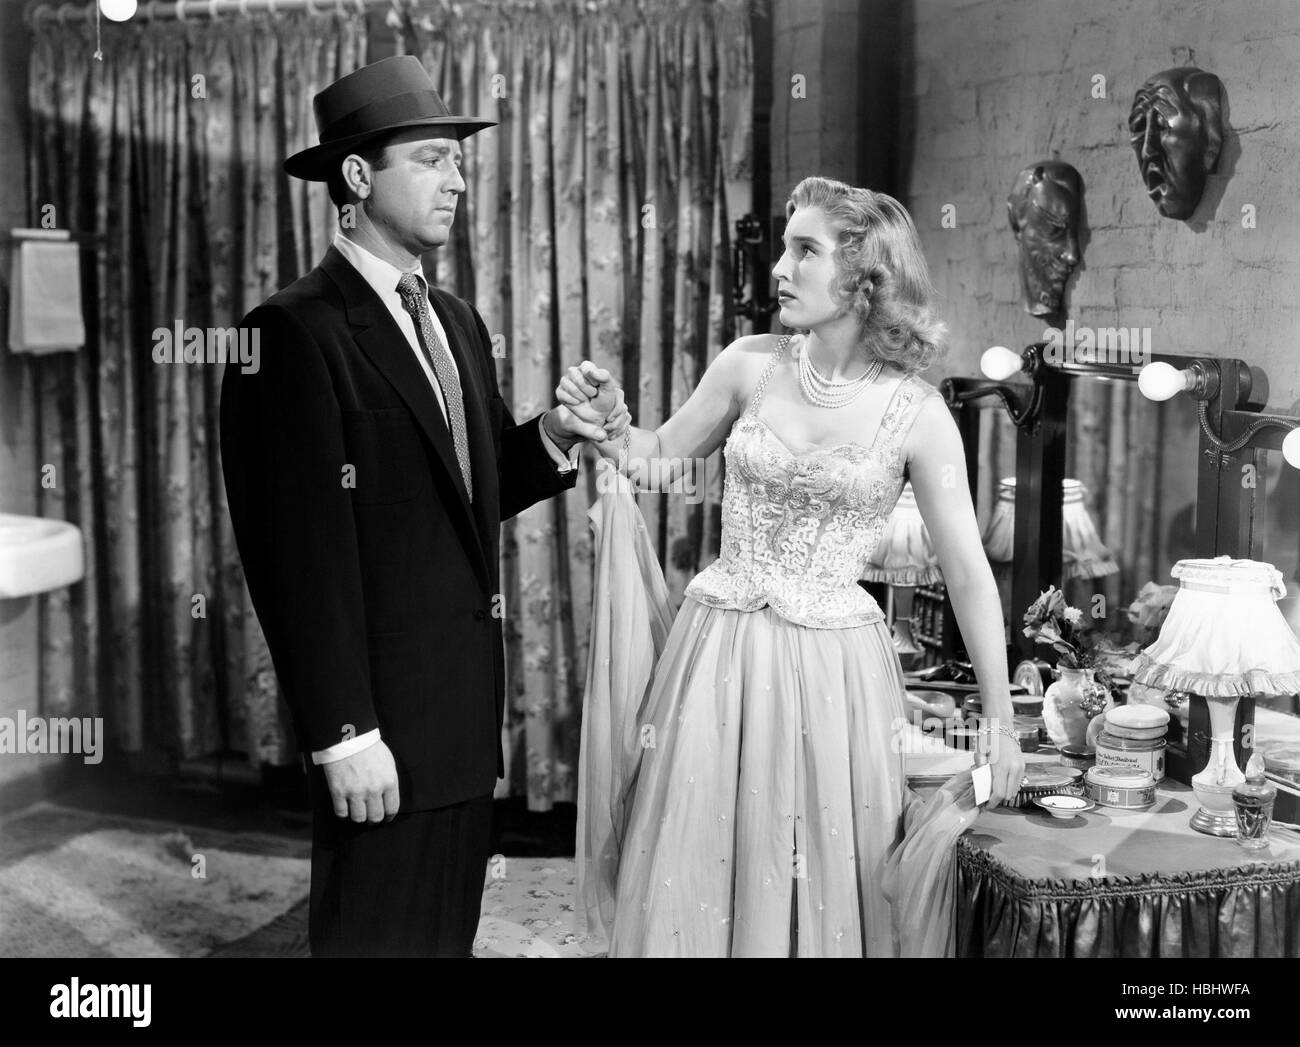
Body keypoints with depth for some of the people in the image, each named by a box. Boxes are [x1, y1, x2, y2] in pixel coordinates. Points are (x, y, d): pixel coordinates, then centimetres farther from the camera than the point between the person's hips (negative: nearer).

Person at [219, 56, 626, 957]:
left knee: (450, 928, 17)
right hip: (383, 710, -7)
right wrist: (345, 731, -18)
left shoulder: (457, 321, 13)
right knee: (380, 933, 6)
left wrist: (553, 438, -4)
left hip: (468, 699, 8)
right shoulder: (296, 332, -14)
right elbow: (302, 550, -17)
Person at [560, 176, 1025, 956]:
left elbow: (969, 573, -5)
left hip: (833, 669, -2)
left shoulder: (916, 412, -9)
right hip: (721, 653, 3)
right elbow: (663, 459, 13)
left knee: (823, 884, 9)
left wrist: (1000, 724, -4)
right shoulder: (750, 365, -1)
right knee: (699, 872, 12)